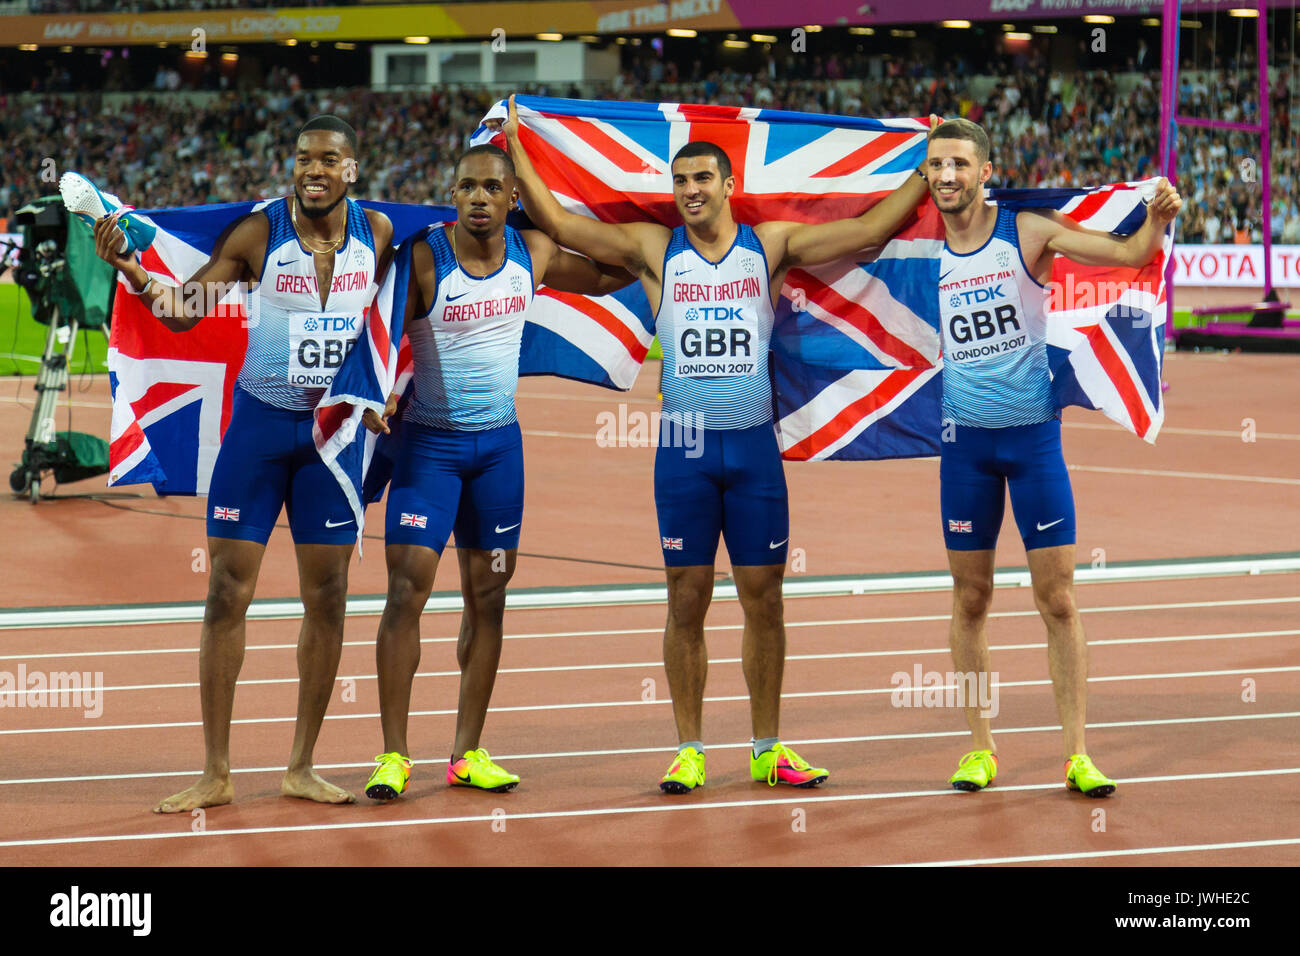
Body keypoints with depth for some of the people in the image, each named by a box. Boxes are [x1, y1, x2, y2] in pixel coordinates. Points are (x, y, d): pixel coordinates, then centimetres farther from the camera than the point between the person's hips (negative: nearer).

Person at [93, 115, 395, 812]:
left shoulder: (378, 232, -1)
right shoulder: (259, 232, -8)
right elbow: (184, 311, -6)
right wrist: (130, 269, -21)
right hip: (258, 423, -2)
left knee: (327, 598, 4)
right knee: (228, 592, -4)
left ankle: (301, 767, 15)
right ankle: (216, 774, 3)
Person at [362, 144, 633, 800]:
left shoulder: (532, 253, 0)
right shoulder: (422, 259, -13)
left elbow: (604, 278, 17)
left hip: (499, 443, 4)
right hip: (428, 442, -4)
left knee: (487, 594, 6)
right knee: (408, 588, -11)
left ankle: (468, 753, 13)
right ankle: (393, 756, -7)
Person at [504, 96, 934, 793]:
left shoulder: (770, 246, 5)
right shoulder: (655, 251, 4)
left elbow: (870, 230, 5)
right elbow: (556, 223, 1)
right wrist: (515, 148, -2)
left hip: (754, 446, 0)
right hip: (684, 448, 0)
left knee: (763, 597, 4)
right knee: (687, 601, 2)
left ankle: (768, 749, 13)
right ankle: (689, 750, 9)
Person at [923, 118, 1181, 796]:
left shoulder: (1028, 233, -7)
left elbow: (1129, 253, -12)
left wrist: (1158, 218, -29)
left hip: (1034, 433, -2)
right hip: (965, 437, 2)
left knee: (1057, 599, -2)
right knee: (970, 598, 6)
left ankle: (1076, 755, 2)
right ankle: (980, 750, 17)